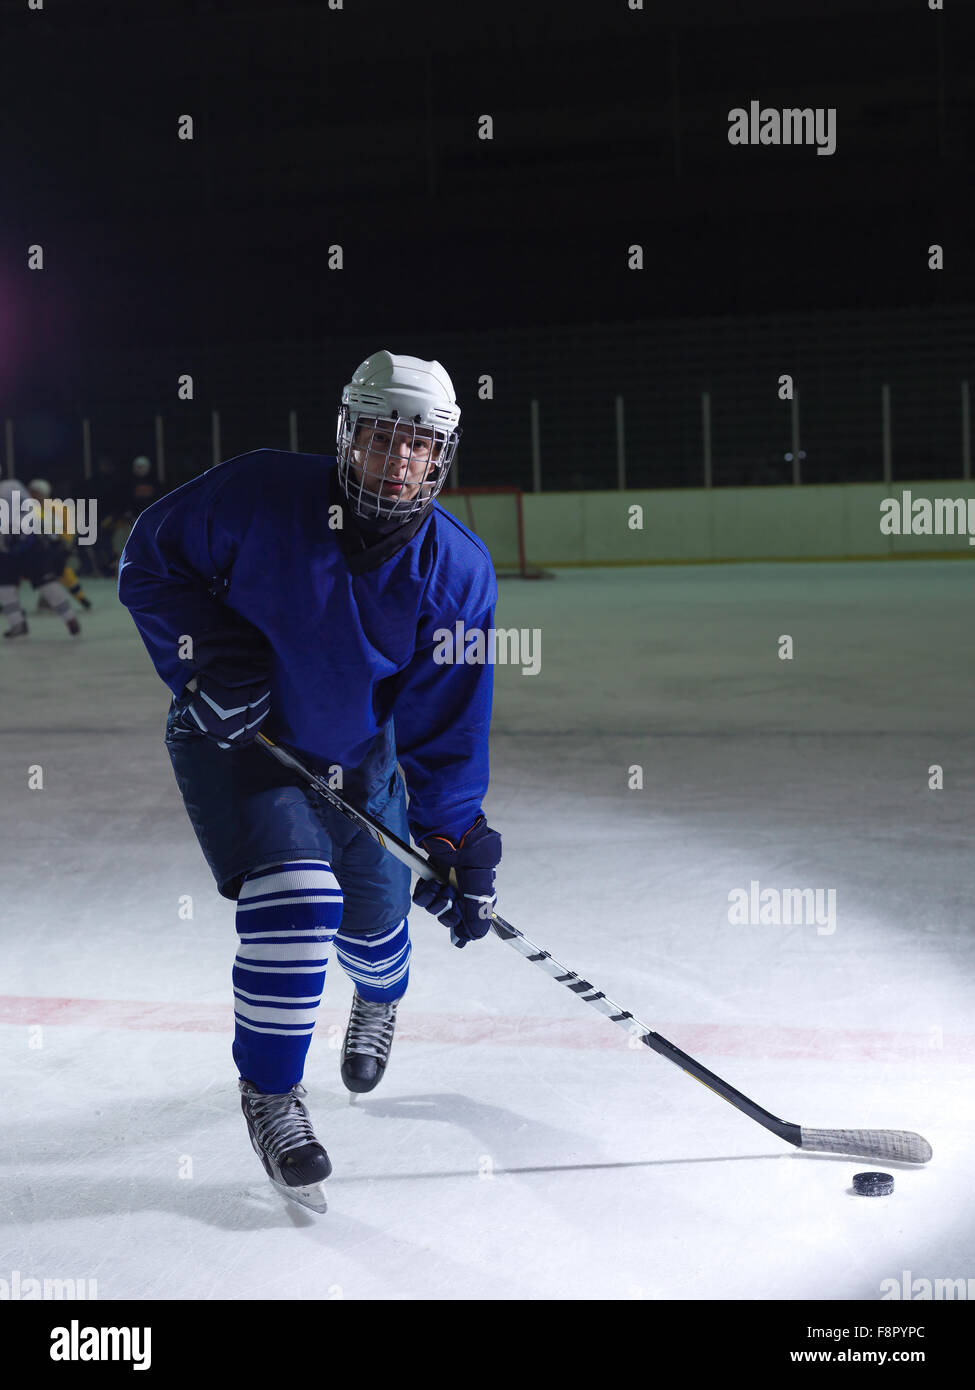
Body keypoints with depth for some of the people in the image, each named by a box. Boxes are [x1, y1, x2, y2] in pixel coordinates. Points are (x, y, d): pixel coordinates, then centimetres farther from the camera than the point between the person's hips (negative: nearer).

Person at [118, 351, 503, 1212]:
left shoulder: (459, 573, -17)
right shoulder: (261, 495, -23)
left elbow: (449, 722, -12)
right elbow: (149, 559, -11)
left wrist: (454, 837, -17)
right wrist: (205, 653, -23)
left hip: (360, 756, 3)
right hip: (234, 740, -3)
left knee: (375, 917, 15)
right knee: (294, 899, -23)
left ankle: (380, 998, 55)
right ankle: (271, 1091, -1)